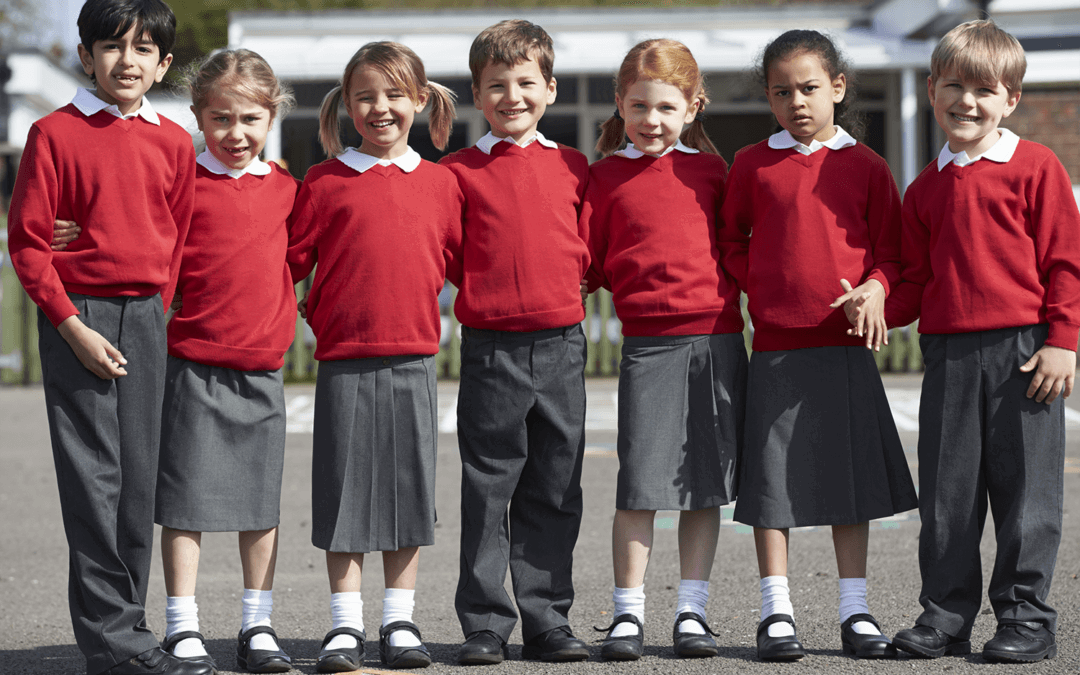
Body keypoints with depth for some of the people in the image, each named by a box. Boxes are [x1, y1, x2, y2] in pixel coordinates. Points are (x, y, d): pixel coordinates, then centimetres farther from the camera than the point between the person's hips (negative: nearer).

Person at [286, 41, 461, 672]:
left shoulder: (442, 183, 8)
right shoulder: (324, 181, 2)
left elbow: (463, 262, 16)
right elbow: (291, 261, 4)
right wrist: (313, 313, -7)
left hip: (414, 357, 2)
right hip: (344, 358, -2)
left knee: (410, 488, 6)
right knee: (345, 488, 1)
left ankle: (400, 621, 15)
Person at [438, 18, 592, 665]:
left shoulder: (572, 166, 9)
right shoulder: (459, 170, 1)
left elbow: (589, 246, 15)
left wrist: (567, 280, 0)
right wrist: (486, 285, -6)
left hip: (561, 343, 2)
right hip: (491, 347, -2)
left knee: (555, 490, 7)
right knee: (488, 488, 1)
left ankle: (549, 619, 14)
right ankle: (485, 623, 7)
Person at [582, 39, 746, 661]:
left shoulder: (709, 168, 10)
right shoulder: (606, 176, 6)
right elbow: (588, 260, 7)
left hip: (718, 338, 2)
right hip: (648, 342, -2)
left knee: (705, 485, 4)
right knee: (641, 484, -6)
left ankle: (692, 610, 12)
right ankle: (628, 613, 3)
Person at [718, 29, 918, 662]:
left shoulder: (865, 166, 4)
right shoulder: (752, 165, 5)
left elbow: (889, 247, 6)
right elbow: (731, 241, 14)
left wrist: (874, 289, -13)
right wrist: (763, 288, 1)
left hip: (846, 344, 0)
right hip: (776, 345, 0)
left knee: (851, 478, 5)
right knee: (773, 478, -1)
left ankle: (857, 612, 12)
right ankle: (777, 614, 5)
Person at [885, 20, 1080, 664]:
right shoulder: (926, 187, 14)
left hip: (1023, 351, -4)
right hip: (948, 355, 4)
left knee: (1025, 489, 0)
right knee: (946, 491, 6)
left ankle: (1027, 618, 9)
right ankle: (945, 616, 14)